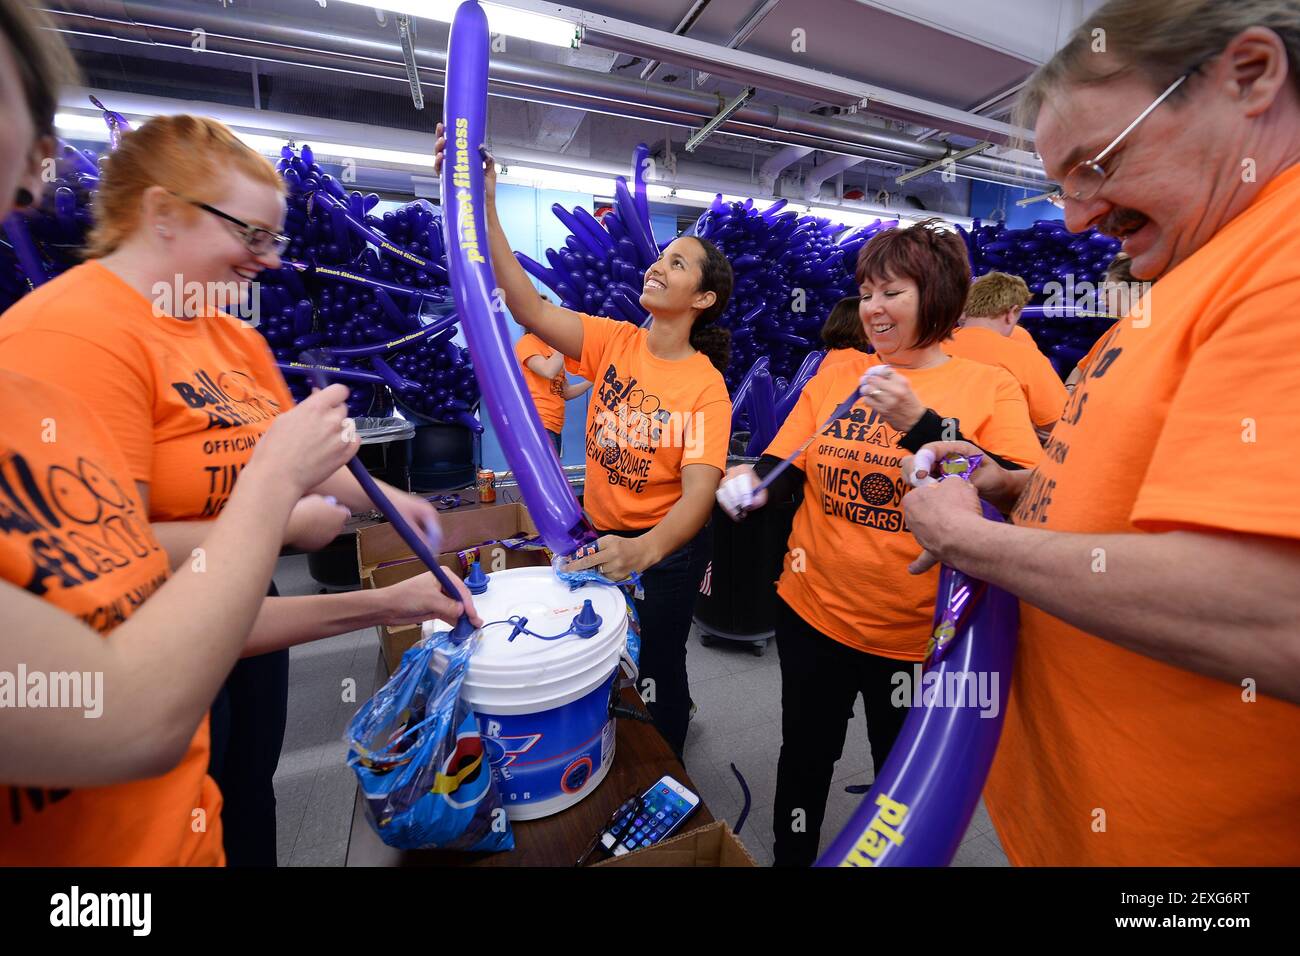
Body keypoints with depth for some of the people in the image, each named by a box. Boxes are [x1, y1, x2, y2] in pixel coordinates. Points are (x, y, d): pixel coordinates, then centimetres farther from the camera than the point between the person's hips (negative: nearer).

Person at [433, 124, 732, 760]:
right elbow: (529, 309, -20)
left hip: (668, 546, -4)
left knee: (656, 666, 12)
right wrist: (483, 206, -28)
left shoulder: (706, 387, -18)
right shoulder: (613, 342, -7)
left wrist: (647, 548, -48)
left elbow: (699, 492, -29)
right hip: (600, 536, 5)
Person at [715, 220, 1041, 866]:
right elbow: (783, 464, 3)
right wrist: (753, 484, -19)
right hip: (813, 613, 2)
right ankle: (789, 856, 49)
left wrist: (922, 424, -24)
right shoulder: (836, 377, 3)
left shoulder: (990, 387, -4)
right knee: (804, 757, 21)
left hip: (920, 635, -1)